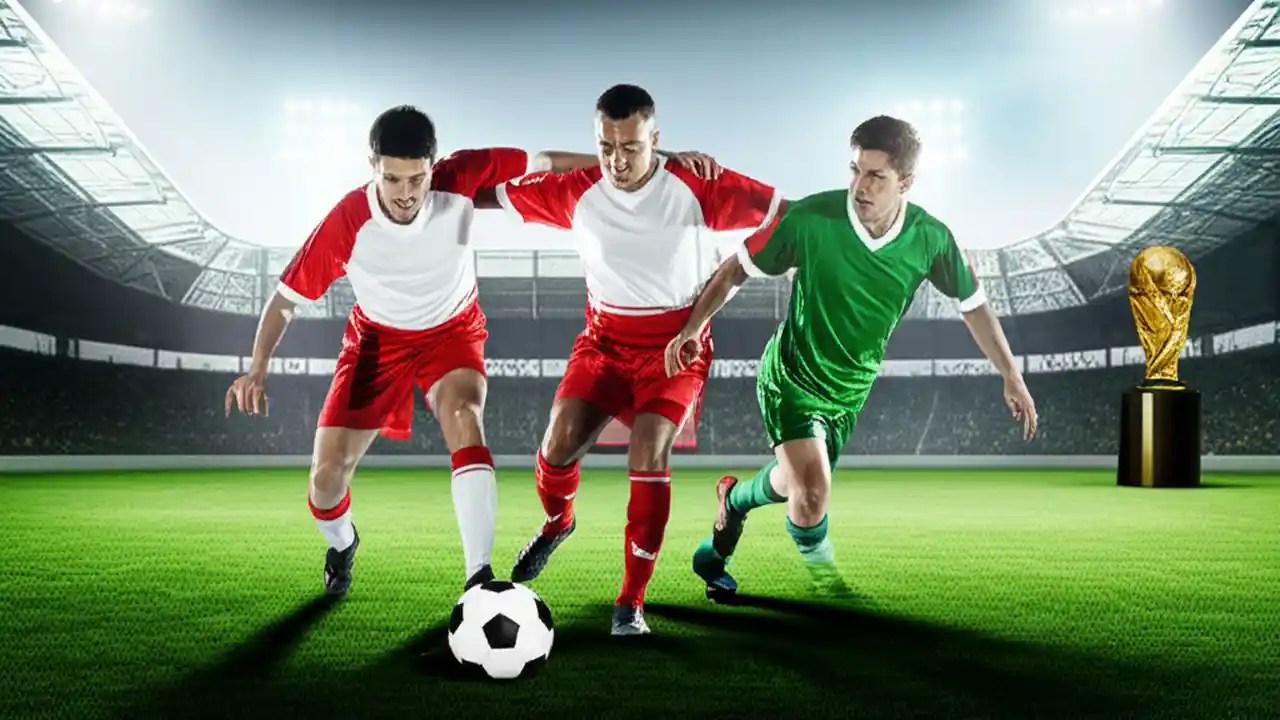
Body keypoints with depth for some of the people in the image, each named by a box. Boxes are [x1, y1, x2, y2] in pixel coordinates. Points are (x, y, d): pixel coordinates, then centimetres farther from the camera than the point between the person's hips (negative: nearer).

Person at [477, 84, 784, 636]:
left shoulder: (698, 186, -16)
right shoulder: (576, 192, -8)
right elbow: (494, 193, 4)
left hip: (676, 344, -2)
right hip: (604, 338, 3)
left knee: (648, 451, -23)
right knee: (559, 443, -13)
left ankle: (631, 601, -12)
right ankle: (557, 522, 25)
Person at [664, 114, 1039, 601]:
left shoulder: (930, 237, -15)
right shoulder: (810, 218, -24)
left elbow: (973, 304, 2)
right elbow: (737, 269, -11)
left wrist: (1011, 377, 5)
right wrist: (692, 327, -21)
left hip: (850, 391, 4)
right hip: (792, 375, -4)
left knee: (795, 484, 19)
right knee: (812, 494, -23)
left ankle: (734, 498, 53)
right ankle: (817, 561, 12)